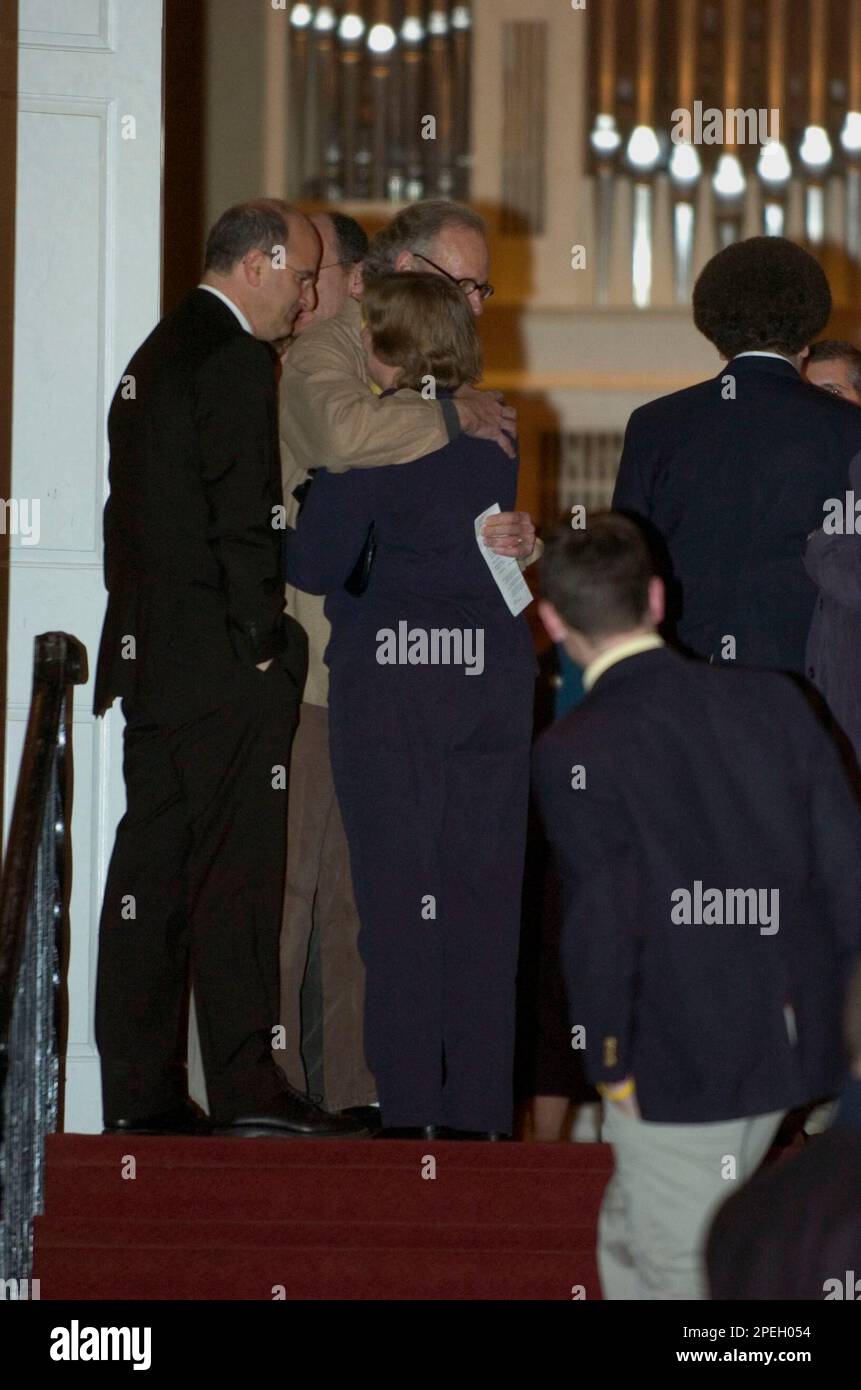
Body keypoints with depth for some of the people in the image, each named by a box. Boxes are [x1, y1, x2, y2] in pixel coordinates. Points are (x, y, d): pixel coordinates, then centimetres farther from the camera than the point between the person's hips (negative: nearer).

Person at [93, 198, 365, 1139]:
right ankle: (247, 1087, -7)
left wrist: (141, 640, 17)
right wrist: (261, 642, -10)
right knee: (236, 875, -7)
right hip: (223, 668, -9)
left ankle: (138, 1090, 8)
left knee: (150, 874, 7)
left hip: (149, 662, 9)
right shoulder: (234, 360, -11)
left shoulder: (152, 360, 19)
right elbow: (243, 517, -17)